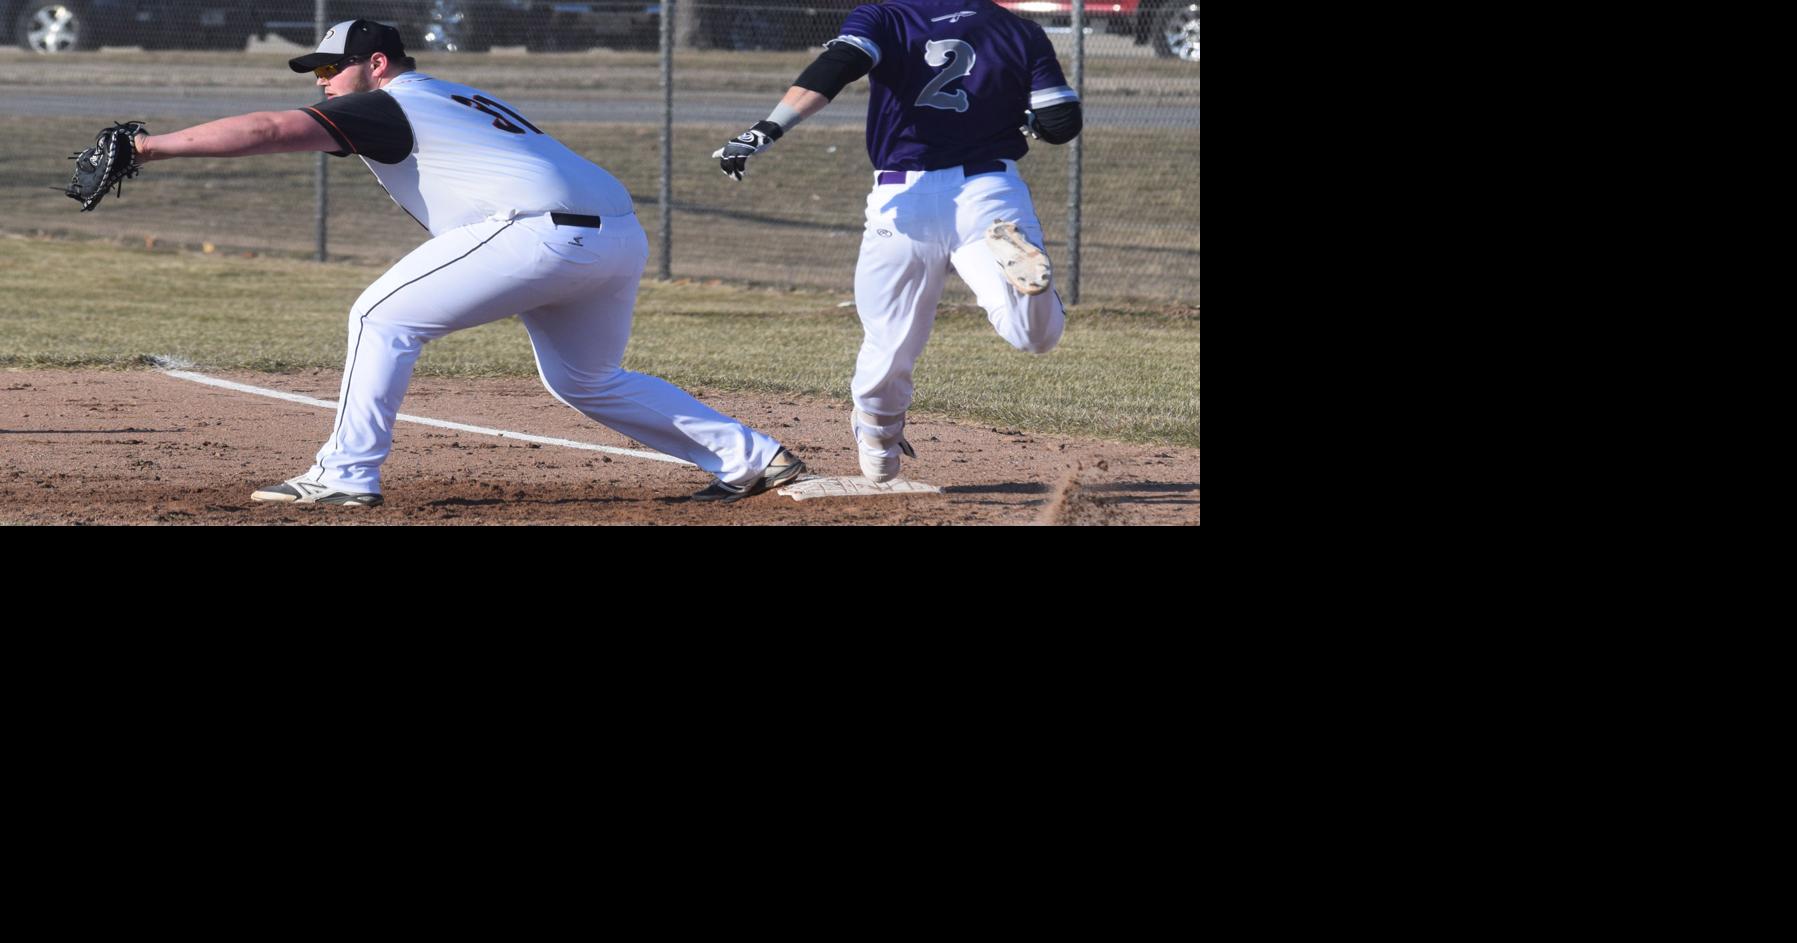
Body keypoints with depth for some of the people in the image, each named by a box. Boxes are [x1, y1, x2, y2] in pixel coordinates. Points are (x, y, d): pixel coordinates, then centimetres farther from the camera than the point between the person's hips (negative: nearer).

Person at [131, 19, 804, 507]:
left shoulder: (386, 106, 3)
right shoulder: (462, 100, 30)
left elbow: (270, 130, -7)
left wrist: (155, 146, -9)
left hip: (543, 232, -9)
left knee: (383, 316, -1)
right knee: (586, 381, 27)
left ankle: (345, 475, -4)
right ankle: (751, 459, 26)